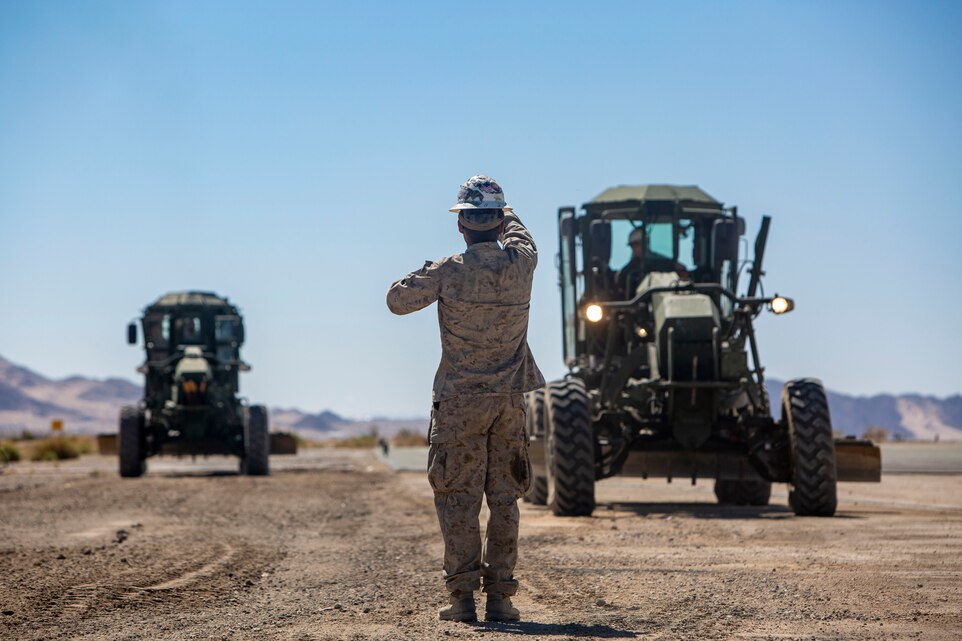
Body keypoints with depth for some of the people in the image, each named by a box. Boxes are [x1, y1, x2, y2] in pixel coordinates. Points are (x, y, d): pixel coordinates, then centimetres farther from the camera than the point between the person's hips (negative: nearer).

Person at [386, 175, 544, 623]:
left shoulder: (449, 271, -12)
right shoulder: (520, 262, -2)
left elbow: (397, 300, 0)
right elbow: (520, 237, 23)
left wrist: (425, 274, 18)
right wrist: (506, 215, 44)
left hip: (460, 400, -3)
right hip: (510, 399, 3)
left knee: (459, 498, 2)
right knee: (504, 498, 8)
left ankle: (463, 595, -1)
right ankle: (500, 596, 8)